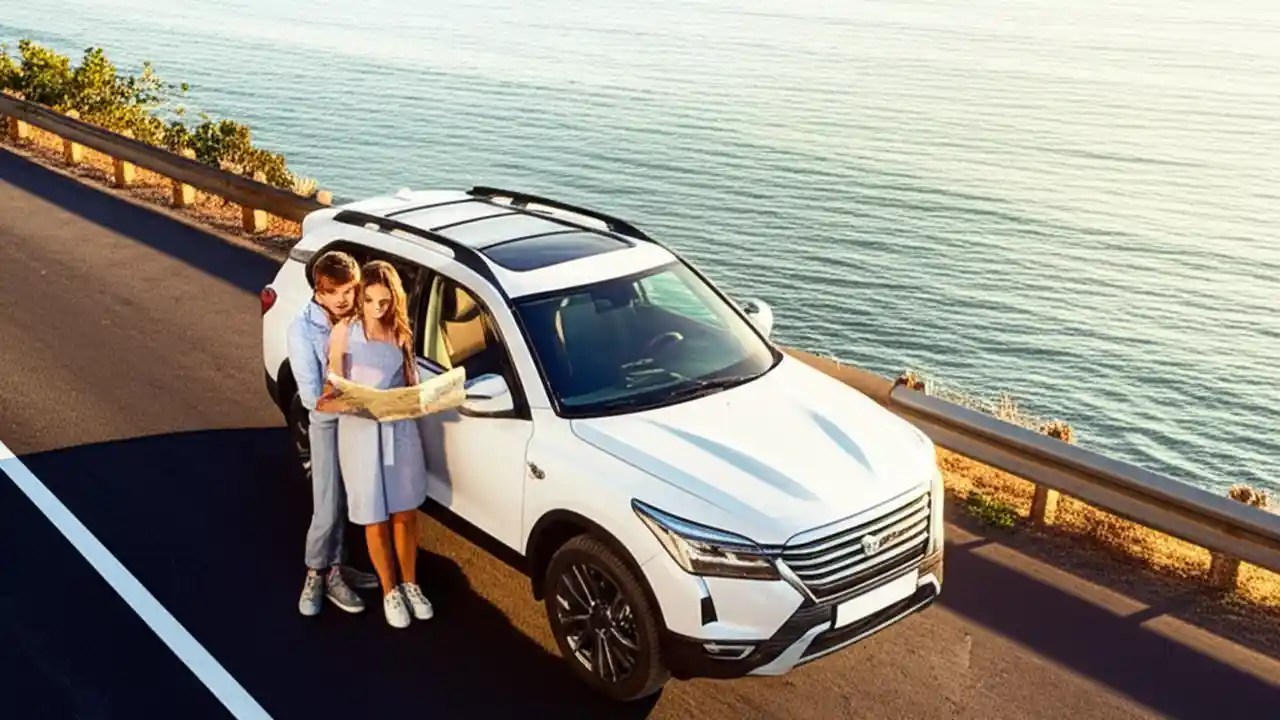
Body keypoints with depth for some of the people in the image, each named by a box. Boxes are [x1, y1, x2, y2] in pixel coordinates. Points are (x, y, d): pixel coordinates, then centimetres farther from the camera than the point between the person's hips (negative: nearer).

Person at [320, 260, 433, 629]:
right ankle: (390, 591, 22)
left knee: (405, 512, 11)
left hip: (400, 427, 3)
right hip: (360, 430, -3)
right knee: (376, 519, 6)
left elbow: (410, 384, 10)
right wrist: (339, 400, -25)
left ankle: (410, 584, 29)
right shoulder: (345, 332, -5)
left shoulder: (400, 332, 6)